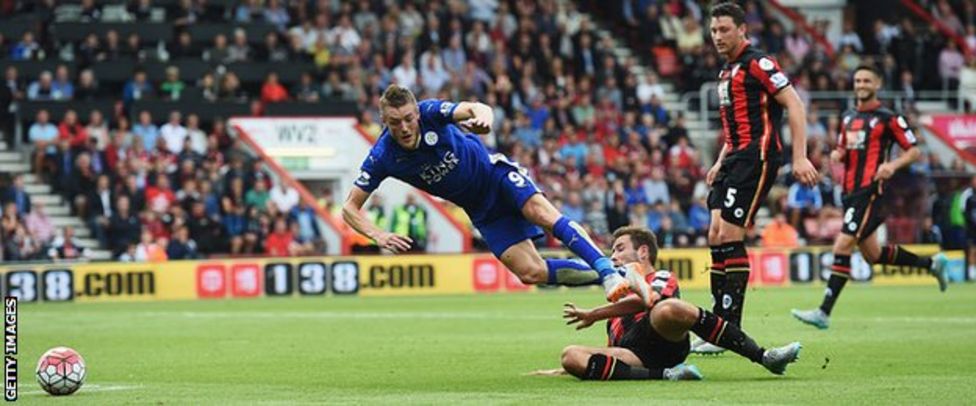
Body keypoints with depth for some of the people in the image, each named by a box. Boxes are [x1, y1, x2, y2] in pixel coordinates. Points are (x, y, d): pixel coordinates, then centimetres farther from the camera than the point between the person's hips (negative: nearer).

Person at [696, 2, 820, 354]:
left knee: (730, 236, -14)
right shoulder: (727, 71, 20)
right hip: (736, 157, 9)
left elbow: (795, 105, -14)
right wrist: (720, 163, 19)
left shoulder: (757, 63, -9)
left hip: (758, 155, -9)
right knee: (716, 236, 4)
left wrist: (800, 157, -20)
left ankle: (729, 330, -12)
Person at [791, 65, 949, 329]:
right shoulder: (849, 118, 17)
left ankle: (824, 312, -18)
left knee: (843, 246, -17)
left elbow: (915, 151, -3)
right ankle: (932, 263, 31)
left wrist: (893, 165, -20)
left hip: (870, 190, -8)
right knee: (872, 255, 12)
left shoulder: (888, 118, -4)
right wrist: (837, 155, 4)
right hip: (850, 191, 8)